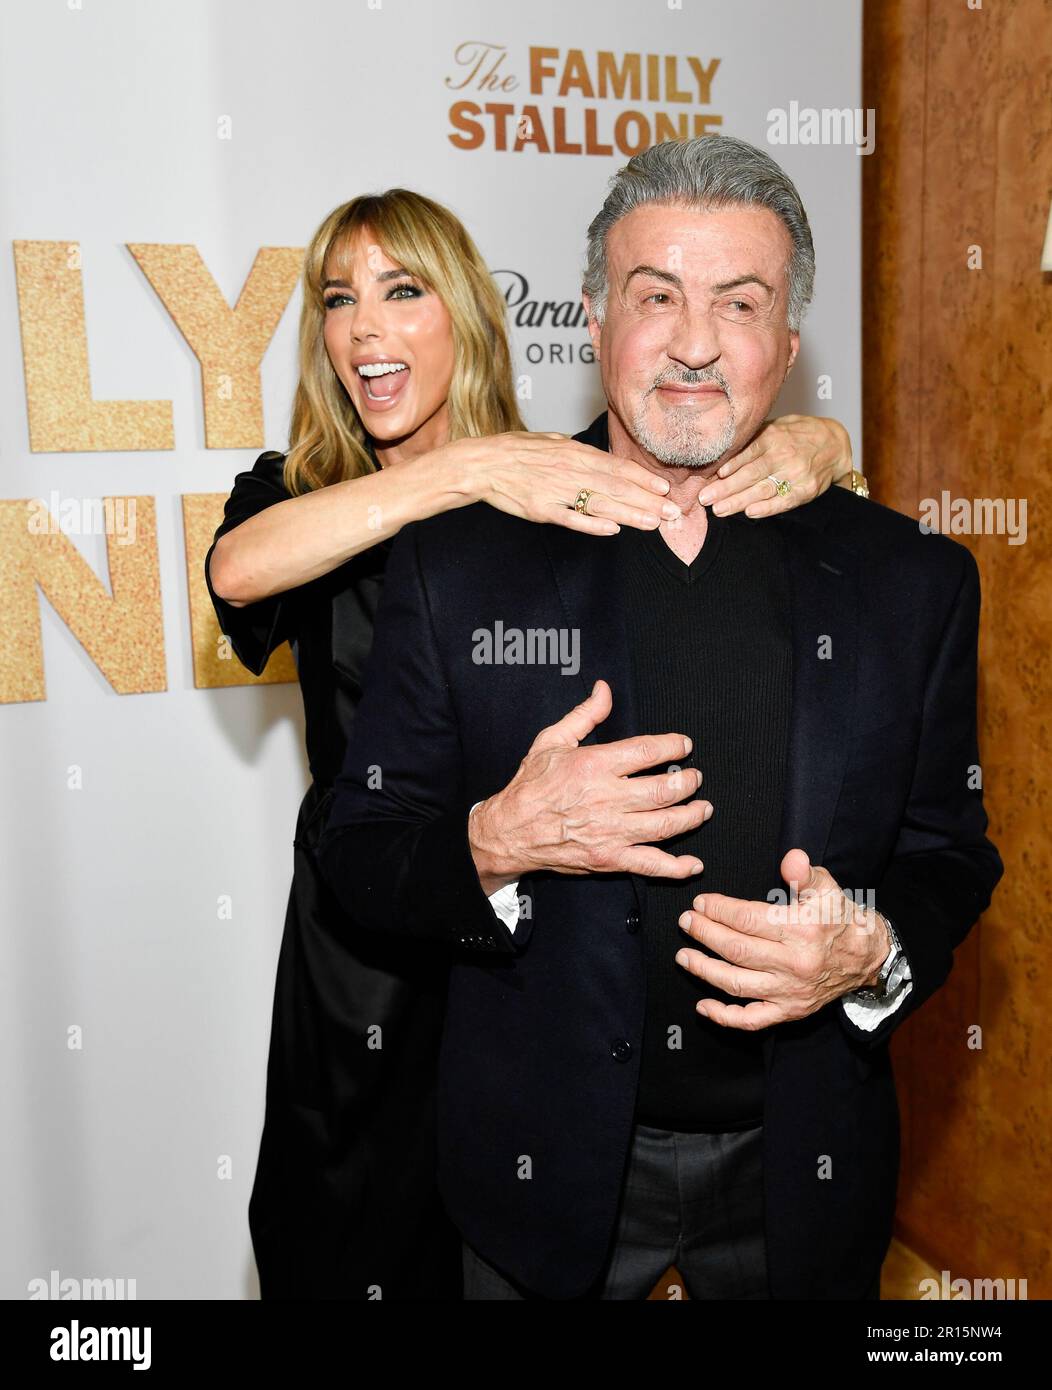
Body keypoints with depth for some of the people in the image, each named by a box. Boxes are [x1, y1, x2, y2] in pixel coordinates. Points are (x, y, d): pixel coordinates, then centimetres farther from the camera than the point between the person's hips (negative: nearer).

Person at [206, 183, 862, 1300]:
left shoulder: (568, 485, -4)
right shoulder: (294, 494, -2)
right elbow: (236, 569, -26)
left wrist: (811, 443, -29)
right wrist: (468, 470, -35)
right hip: (360, 952, 1)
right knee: (343, 1250, 18)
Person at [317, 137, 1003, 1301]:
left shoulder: (908, 580, -4)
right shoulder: (458, 559, -8)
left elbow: (947, 858, 3)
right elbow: (361, 853, -5)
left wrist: (874, 953, -18)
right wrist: (496, 844, -25)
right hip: (546, 1163, -1)